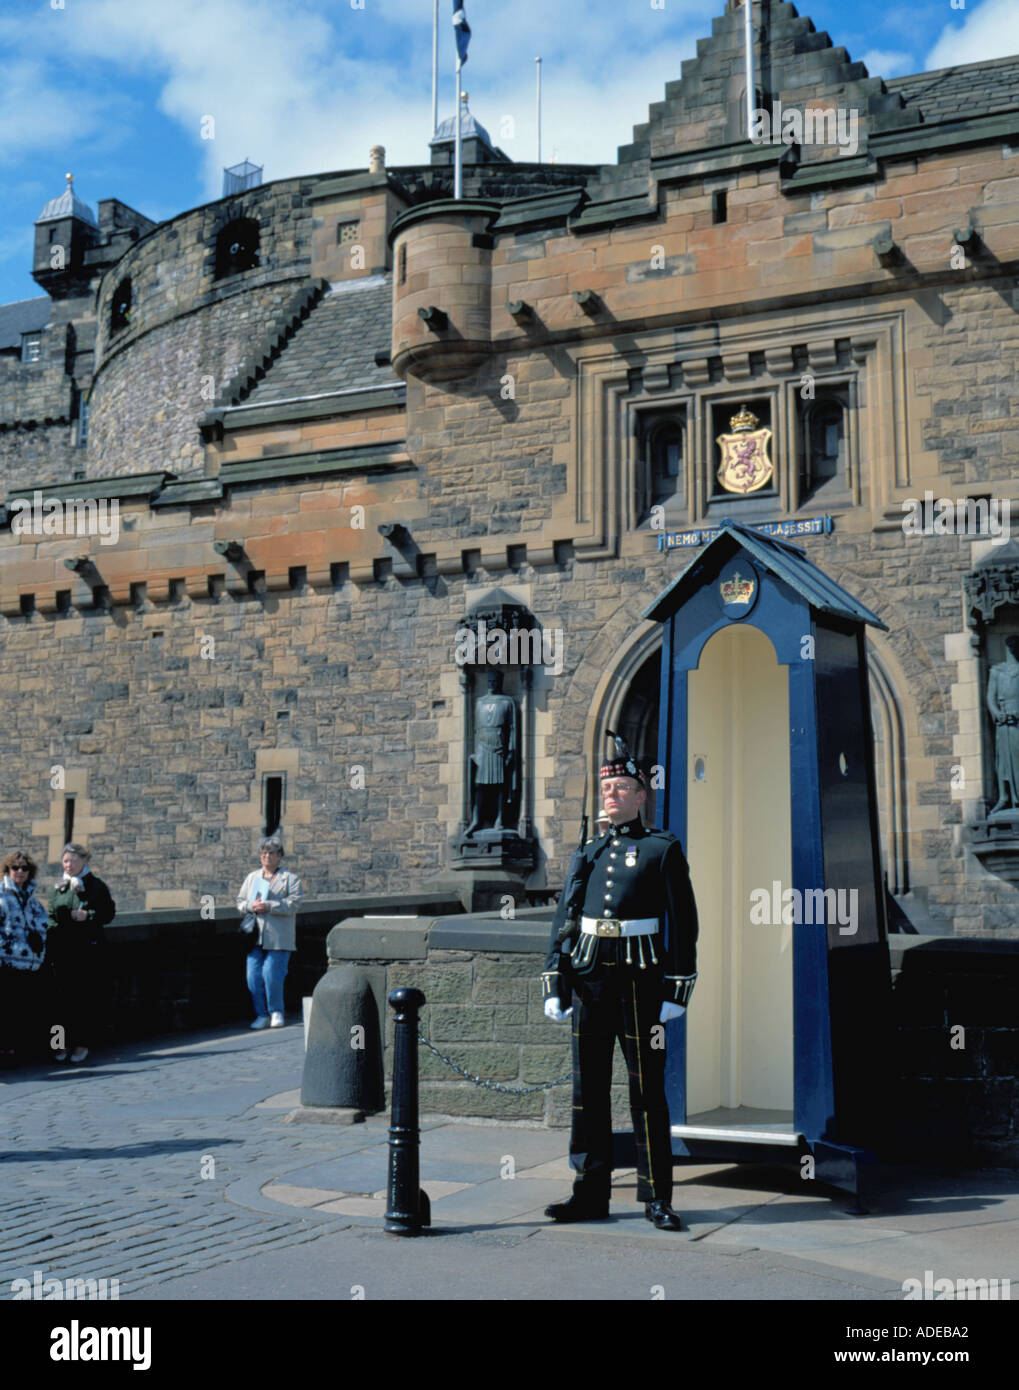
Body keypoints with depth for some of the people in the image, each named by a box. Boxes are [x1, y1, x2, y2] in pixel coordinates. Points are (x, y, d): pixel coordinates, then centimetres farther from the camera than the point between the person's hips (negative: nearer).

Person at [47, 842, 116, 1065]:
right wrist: (49, 946, 3)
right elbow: (52, 916, 14)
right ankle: (63, 1043, 10)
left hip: (89, 948, -3)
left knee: (86, 997, -1)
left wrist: (87, 915, -15)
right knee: (62, 996, 2)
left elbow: (109, 913, 1)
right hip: (61, 950, 3)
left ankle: (82, 1043, 7)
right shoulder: (57, 887, 12)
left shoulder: (96, 886, 2)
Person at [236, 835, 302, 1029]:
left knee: (271, 975, -10)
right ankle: (261, 1015, 10)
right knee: (253, 976, -1)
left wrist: (269, 906, -17)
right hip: (255, 937, 4)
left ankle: (276, 1012, 8)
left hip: (278, 939, -4)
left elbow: (293, 904, -7)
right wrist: (251, 906, -5)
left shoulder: (290, 878, 4)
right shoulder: (252, 877, 19)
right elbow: (240, 901, 17)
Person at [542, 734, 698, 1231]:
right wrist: (554, 985, 7)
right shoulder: (587, 853, 13)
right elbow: (564, 921, 14)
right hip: (589, 978, 4)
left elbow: (683, 924, -2)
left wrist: (676, 993, -8)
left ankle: (656, 1198, 9)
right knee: (589, 1087, 6)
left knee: (647, 1088, 0)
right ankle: (591, 1194, 15)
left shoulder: (663, 849, 1)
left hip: (640, 981, -4)